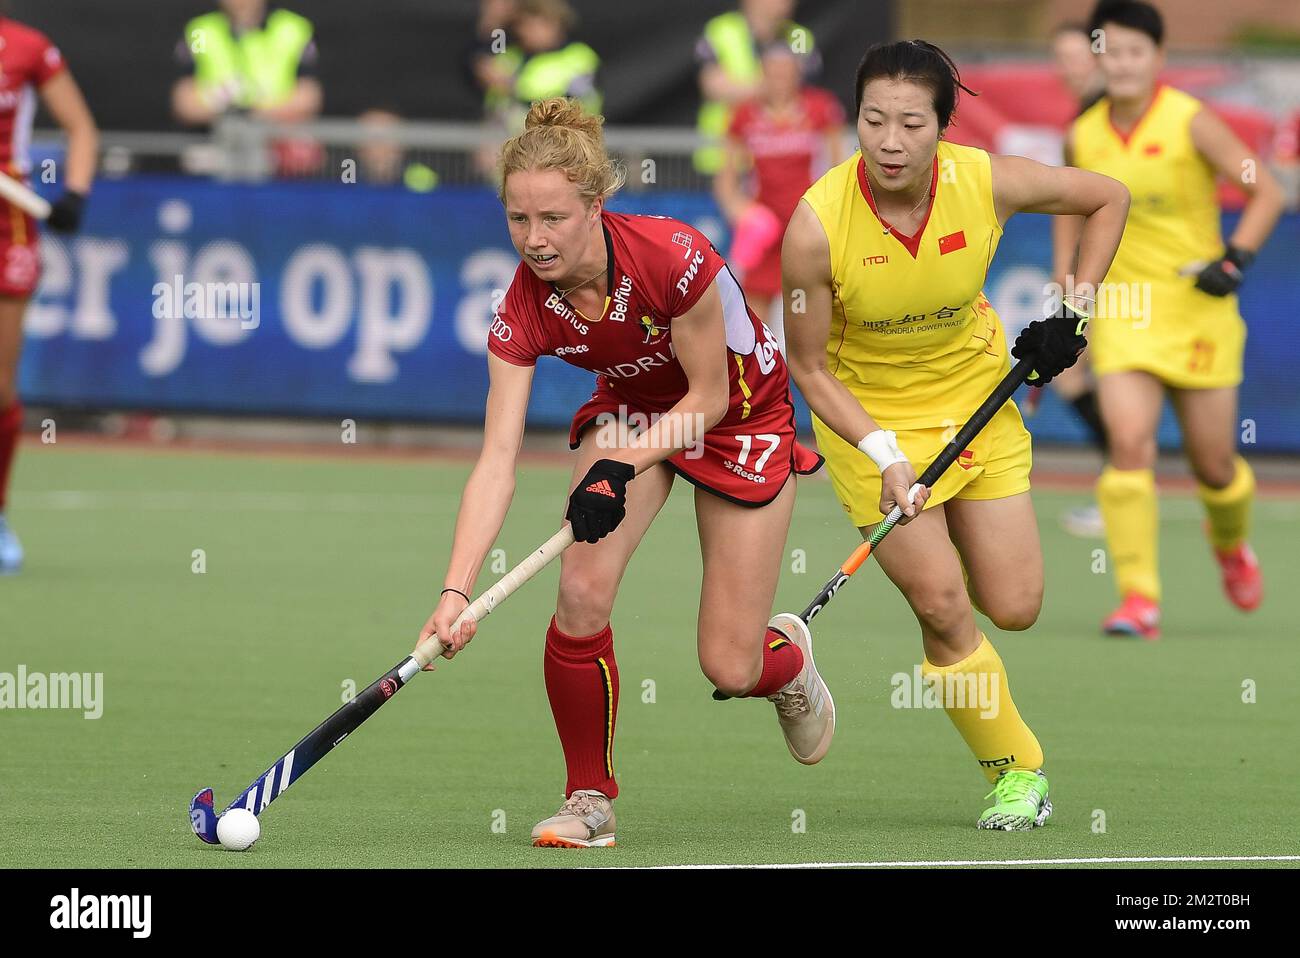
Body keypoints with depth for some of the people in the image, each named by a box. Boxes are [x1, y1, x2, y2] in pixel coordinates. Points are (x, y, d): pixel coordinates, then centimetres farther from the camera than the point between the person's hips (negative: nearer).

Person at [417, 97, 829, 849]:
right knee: (582, 592, -22)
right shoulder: (526, 309, -24)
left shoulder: (675, 257, -35)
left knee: (730, 669, -4)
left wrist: (620, 470, -33)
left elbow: (707, 399, -22)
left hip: (741, 418, -3)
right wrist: (456, 591, -37)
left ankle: (789, 656, 35)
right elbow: (497, 461, -27)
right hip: (632, 409, 3)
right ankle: (590, 800, -4)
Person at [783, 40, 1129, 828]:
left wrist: (1072, 316, -6)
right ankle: (1017, 771, 11)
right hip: (870, 420, -3)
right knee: (943, 610, -10)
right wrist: (882, 454, -25)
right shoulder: (818, 226, -27)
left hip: (979, 401, 3)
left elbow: (1108, 198, -2)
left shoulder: (988, 183, -21)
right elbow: (810, 367, -14)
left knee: (1014, 609, 2)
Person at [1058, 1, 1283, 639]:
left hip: (1197, 309, -2)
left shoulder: (1190, 123, -11)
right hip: (1122, 311, 2)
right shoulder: (1083, 137, 1)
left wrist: (1235, 259, -18)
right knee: (1129, 444, -17)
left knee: (1214, 464, 7)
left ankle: (1231, 544, 42)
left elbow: (1265, 192, -6)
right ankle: (1138, 599, -17)